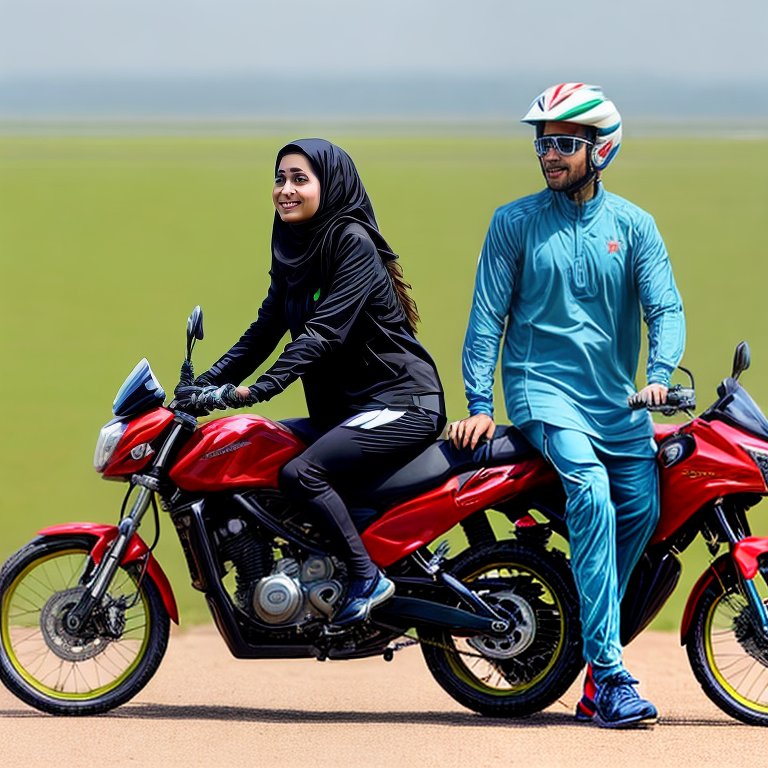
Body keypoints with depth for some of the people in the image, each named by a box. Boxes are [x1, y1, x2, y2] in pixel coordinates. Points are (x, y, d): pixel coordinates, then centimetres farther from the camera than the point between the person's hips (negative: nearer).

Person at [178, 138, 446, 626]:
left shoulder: (353, 242, -14)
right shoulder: (292, 248, 12)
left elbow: (324, 331, -24)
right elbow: (266, 330, 13)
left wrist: (258, 389, -32)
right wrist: (205, 384, 1)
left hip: (401, 403, -9)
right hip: (342, 409, 9)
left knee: (300, 473, -26)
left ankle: (368, 578, -18)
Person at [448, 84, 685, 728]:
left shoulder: (634, 226, 8)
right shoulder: (514, 223, 4)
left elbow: (665, 307, 0)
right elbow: (489, 314, 4)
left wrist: (659, 376, -19)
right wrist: (479, 402, -5)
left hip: (617, 399, 4)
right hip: (543, 389, -3)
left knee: (641, 505, -13)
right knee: (590, 489, -27)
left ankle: (598, 665, 7)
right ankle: (609, 673, -31)